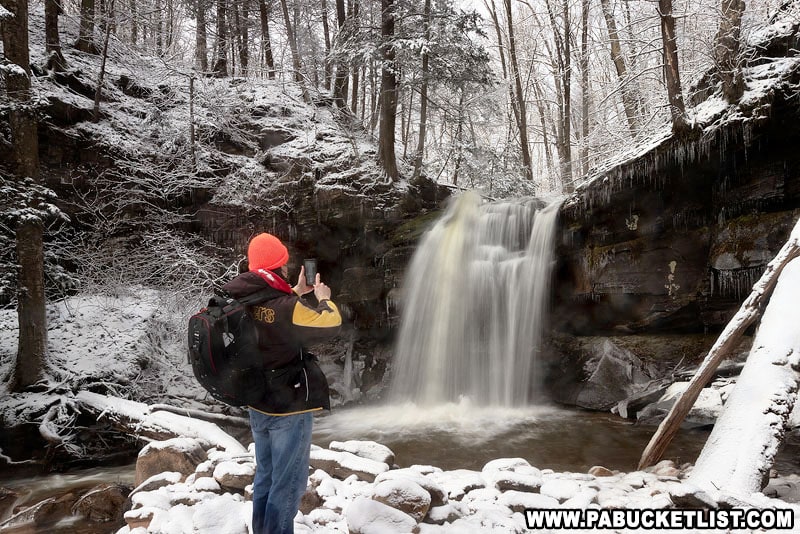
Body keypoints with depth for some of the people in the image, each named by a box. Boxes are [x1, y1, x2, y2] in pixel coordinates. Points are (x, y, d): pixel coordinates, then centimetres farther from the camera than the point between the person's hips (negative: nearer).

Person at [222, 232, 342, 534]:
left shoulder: (242, 301, -1)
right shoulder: (285, 307, -26)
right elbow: (330, 325, -16)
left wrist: (296, 293, 20)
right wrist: (324, 298, 1)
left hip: (257, 405, 8)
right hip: (288, 407, -8)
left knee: (265, 477, 22)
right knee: (288, 484, 5)